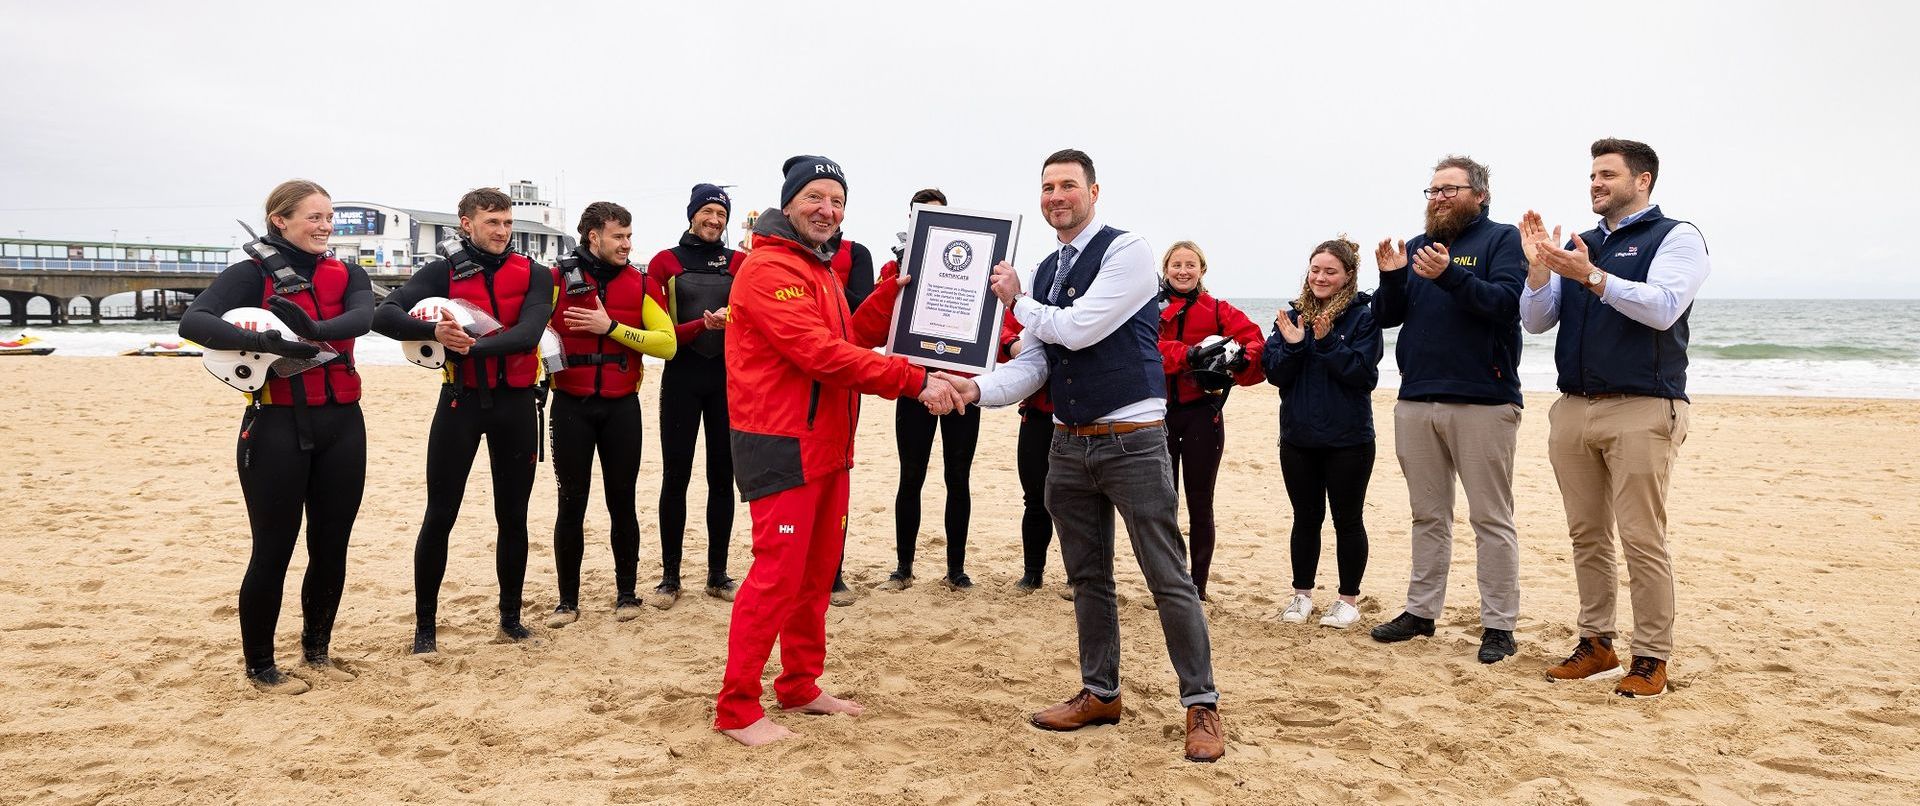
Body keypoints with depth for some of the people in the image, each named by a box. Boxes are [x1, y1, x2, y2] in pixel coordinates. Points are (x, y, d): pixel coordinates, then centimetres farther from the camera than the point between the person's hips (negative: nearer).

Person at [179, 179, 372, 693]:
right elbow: (193, 322, -19)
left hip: (341, 424, 4)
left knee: (332, 547, 10)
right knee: (274, 550, 1)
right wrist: (265, 342, -34)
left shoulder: (346, 274, 8)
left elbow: (364, 316, -14)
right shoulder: (252, 274, -4)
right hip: (278, 425, -4)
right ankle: (260, 667, 16)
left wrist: (314, 329, -33)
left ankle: (317, 652, 26)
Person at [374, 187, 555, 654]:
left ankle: (511, 619, 22)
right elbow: (384, 316, -13)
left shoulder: (534, 275, 1)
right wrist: (434, 332, -32)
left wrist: (471, 345, -31)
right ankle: (425, 626, 11)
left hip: (516, 404, 1)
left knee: (513, 518, 9)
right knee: (440, 517, 0)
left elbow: (528, 333, -17)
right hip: (462, 401, -1)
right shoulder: (443, 272, -1)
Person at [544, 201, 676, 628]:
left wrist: (612, 327, -15)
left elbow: (667, 343, -8)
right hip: (571, 407, -1)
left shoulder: (641, 284, 1)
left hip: (622, 407, 1)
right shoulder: (557, 280, -2)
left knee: (622, 502, 7)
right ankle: (568, 599, 16)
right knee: (571, 504, 4)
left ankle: (626, 593, 20)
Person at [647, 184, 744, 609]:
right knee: (675, 475, 2)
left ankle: (718, 574, 16)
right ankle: (670, 577, 11)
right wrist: (705, 325, -18)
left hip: (727, 376, 2)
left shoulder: (740, 262, 8)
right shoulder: (665, 262, 4)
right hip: (682, 377, -1)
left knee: (722, 476, 6)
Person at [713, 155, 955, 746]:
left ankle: (800, 687, 27)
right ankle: (737, 709, 3)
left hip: (827, 445, 10)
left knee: (817, 573, 14)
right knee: (777, 575, -7)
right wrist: (914, 381, -22)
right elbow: (821, 354, -23)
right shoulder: (769, 269, -14)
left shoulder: (821, 271, 20)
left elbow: (848, 341, 14)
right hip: (783, 447, -10)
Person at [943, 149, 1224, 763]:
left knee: (1169, 579, -2)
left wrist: (1017, 301, -3)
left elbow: (1077, 330, -20)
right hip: (1068, 445, 7)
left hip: (1132, 440, -7)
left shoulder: (1126, 251, -9)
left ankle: (1201, 704, 10)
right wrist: (978, 388, -10)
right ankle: (1100, 694, 27)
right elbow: (1032, 365, 8)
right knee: (1088, 578, 14)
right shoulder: (1045, 272, 12)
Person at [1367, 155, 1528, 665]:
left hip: (1483, 402, -5)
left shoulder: (1502, 240, 0)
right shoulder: (1417, 247, 15)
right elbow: (1386, 317, 11)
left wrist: (1450, 275, -27)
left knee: (1491, 518, 0)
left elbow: (1507, 302, -16)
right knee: (1428, 515, 13)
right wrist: (1391, 277, -7)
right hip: (1416, 400, 6)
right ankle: (1421, 610, 22)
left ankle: (1499, 625, 5)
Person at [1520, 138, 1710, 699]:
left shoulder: (1676, 237, 2)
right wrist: (1538, 267, -4)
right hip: (1574, 407, 6)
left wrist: (1592, 277, -24)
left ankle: (1652, 659, 2)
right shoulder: (1580, 246, 18)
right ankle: (1596, 644, 17)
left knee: (1643, 540, -5)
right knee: (1587, 535, 9)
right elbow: (1537, 321, 12)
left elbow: (1662, 307, -15)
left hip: (1642, 409, -6)